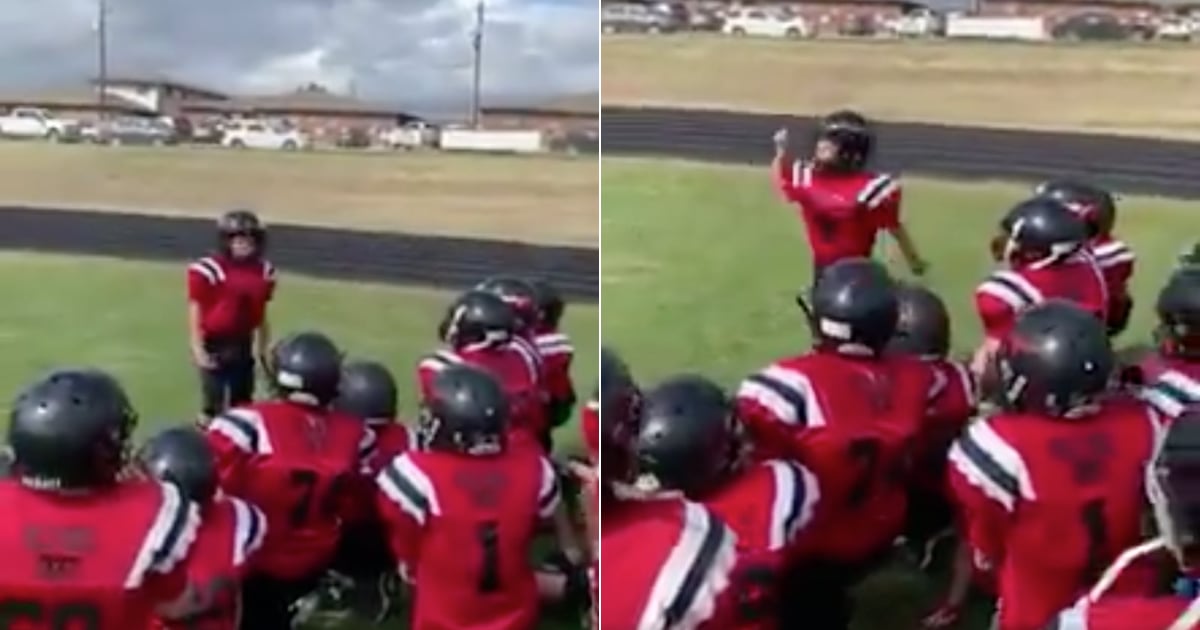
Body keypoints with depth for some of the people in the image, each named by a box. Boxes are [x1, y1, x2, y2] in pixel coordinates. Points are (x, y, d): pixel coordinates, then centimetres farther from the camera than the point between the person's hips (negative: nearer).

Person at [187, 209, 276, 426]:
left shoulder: (264, 271, 2)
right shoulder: (208, 269, -16)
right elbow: (195, 311, -12)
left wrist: (263, 348, 14)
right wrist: (198, 348, -15)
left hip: (243, 344, 6)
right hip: (214, 344, -6)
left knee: (242, 402, 16)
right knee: (213, 401, -4)